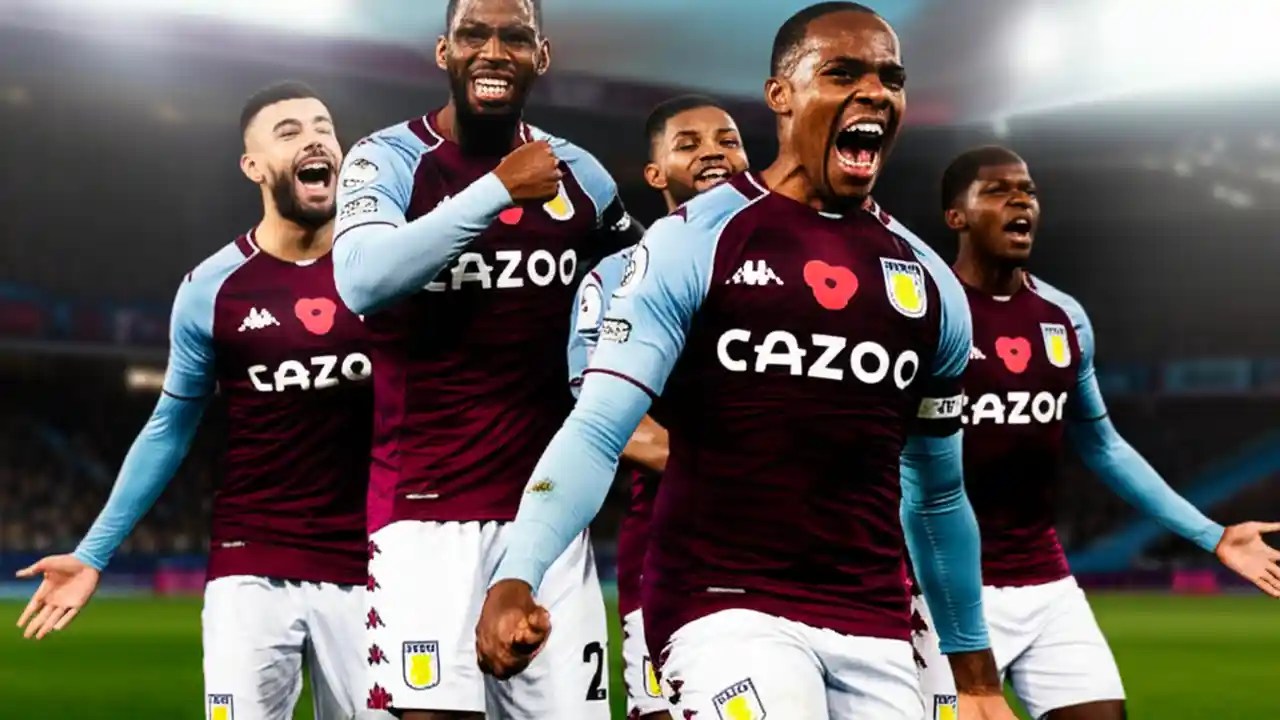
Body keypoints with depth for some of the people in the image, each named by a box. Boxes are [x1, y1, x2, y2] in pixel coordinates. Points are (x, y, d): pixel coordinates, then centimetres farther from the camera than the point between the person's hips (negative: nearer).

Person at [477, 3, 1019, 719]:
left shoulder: (931, 284, 12)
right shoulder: (694, 243, -4)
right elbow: (596, 431, -12)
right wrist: (516, 577, -26)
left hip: (874, 628, 5)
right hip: (726, 605, -5)